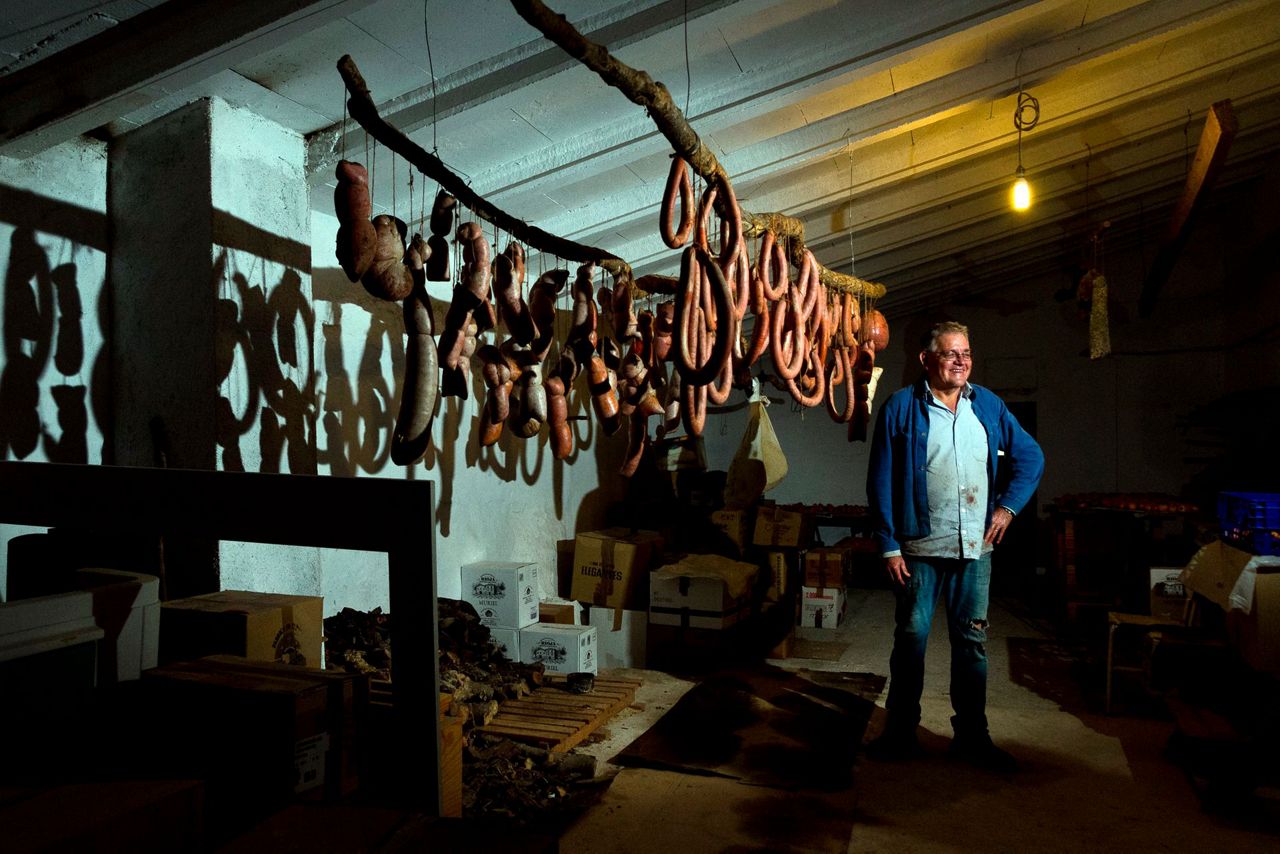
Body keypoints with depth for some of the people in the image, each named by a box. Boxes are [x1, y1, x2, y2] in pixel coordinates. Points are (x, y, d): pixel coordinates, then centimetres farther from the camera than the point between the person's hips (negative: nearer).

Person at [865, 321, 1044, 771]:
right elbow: (881, 482, -6)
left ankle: (972, 735, 25)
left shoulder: (989, 405, 8)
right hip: (919, 548, -3)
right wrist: (889, 546, -10)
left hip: (975, 548, 3)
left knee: (972, 641, 11)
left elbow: (1031, 457, 17)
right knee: (911, 639, 5)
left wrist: (1008, 505, 4)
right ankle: (900, 732, 20)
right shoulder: (901, 408, -4)